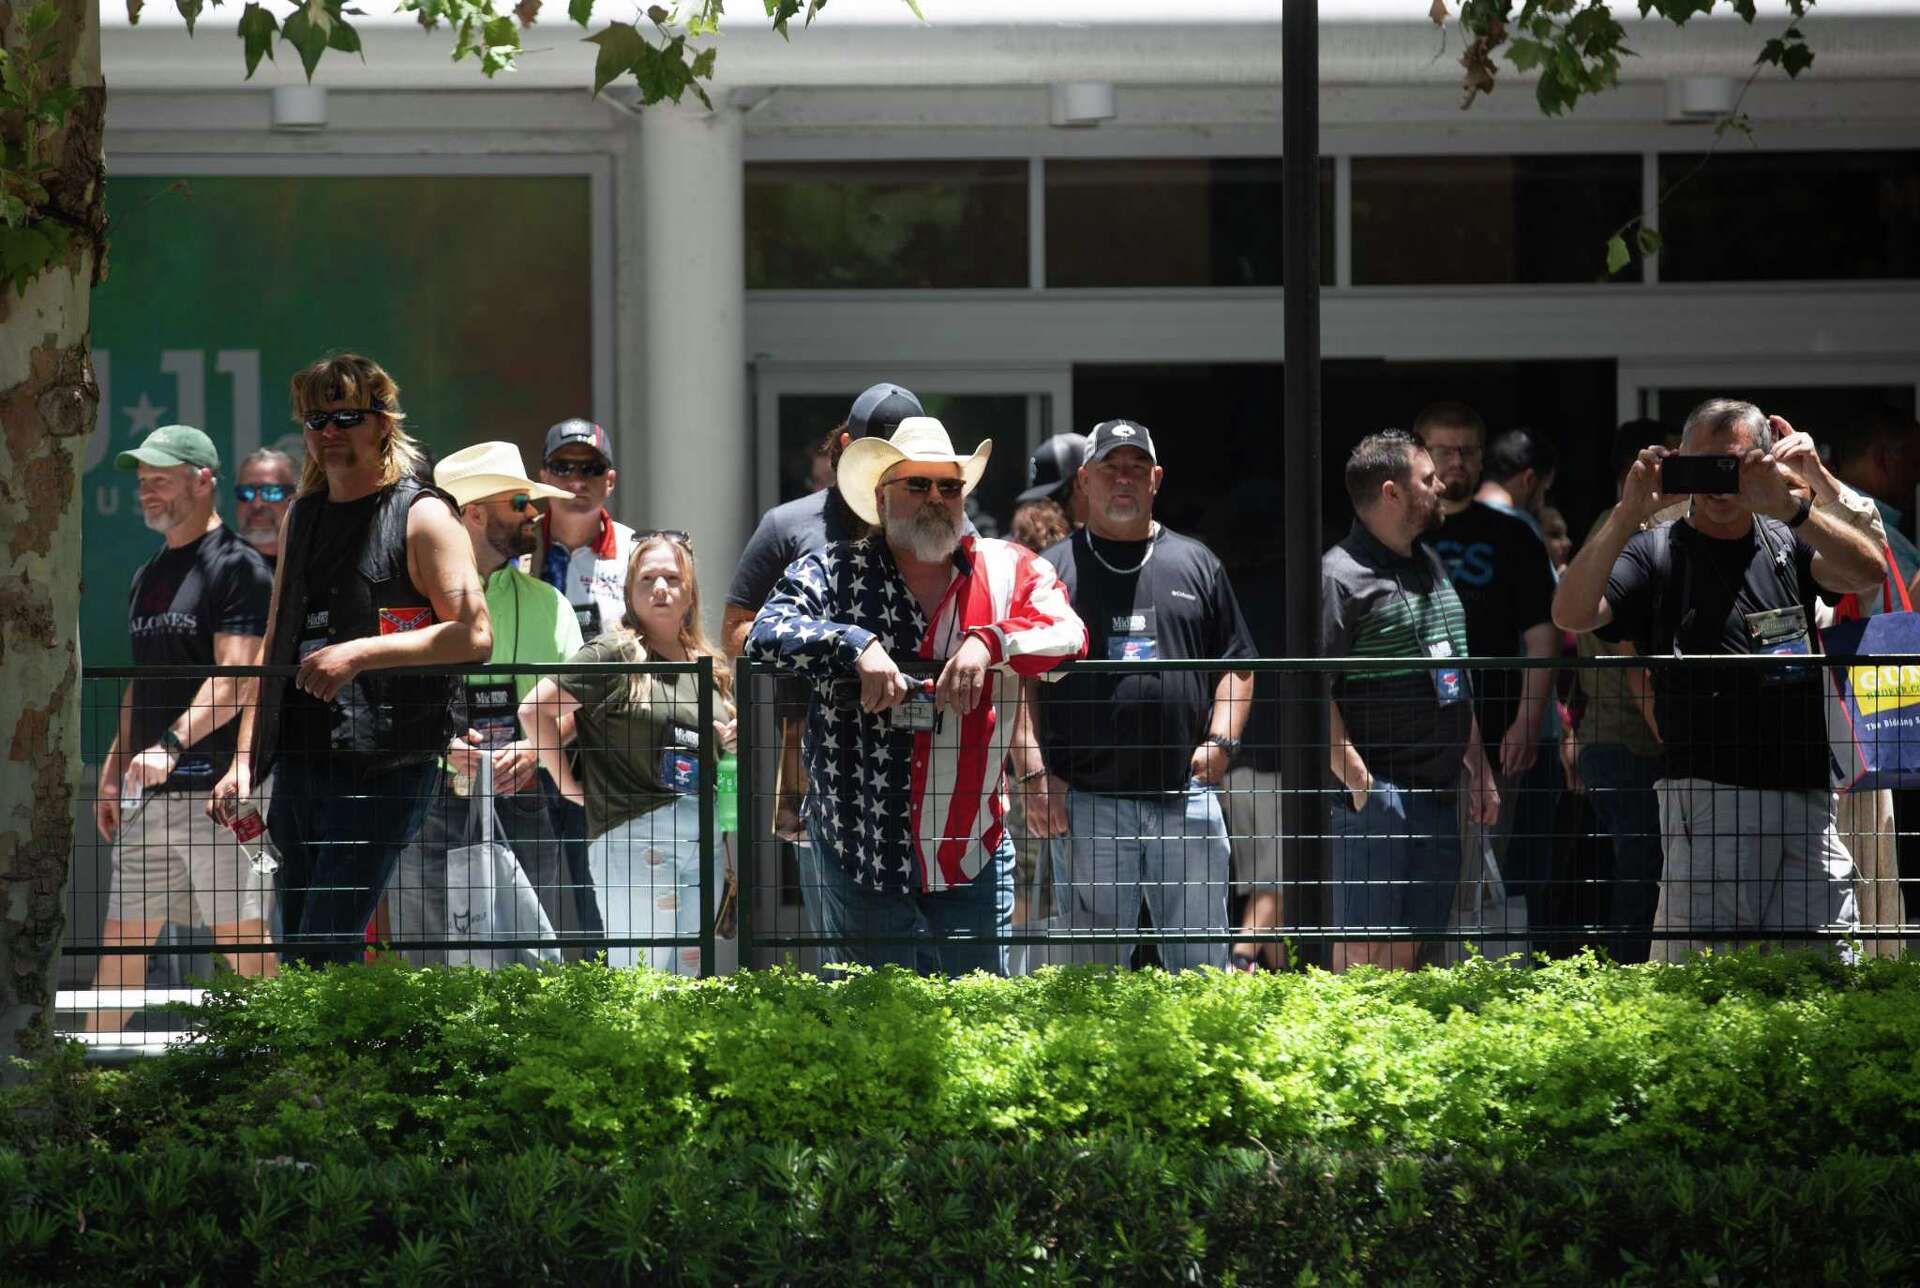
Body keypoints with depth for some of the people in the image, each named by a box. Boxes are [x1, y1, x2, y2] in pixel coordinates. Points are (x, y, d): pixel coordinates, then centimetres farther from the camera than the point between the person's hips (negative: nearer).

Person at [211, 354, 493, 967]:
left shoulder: (422, 517, -3)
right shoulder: (302, 517, 18)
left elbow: (474, 635, -12)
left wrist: (360, 653, -19)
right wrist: (245, 761, 15)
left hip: (384, 767, -7)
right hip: (298, 764, 7)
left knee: (326, 949, -16)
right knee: (298, 953, 6)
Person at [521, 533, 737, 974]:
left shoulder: (711, 668, 15)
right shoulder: (614, 654, -5)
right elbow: (534, 709, -10)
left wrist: (733, 744, 4)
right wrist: (570, 786, -7)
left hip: (704, 838, 7)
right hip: (632, 834, -7)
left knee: (688, 976, 9)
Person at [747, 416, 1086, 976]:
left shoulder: (1006, 570, 5)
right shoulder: (832, 573, 1)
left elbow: (1067, 634, -8)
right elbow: (766, 636, -12)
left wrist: (990, 641, -26)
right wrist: (855, 645, -27)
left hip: (974, 860, 1)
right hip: (862, 861, -1)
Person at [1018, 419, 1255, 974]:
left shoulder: (1196, 565, 14)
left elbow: (1237, 666, 17)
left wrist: (1220, 740, 1)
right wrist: (1035, 772, -6)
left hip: (1186, 799, 1)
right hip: (1087, 799, -1)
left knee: (1202, 964, 0)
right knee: (1095, 965, 2)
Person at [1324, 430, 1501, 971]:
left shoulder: (1431, 565, 18)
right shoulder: (1340, 576, -11)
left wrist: (1479, 770, 22)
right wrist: (1355, 779, -20)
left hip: (1439, 790, 8)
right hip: (1375, 793, -8)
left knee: (1409, 948, 10)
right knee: (1363, 949, -9)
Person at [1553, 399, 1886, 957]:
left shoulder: (1788, 545, 14)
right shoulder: (1656, 552, 6)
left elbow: (1868, 573, -4)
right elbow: (1571, 614, -9)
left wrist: (1787, 505, -15)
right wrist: (1628, 514, -18)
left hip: (1807, 806, 3)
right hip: (1707, 801, -3)